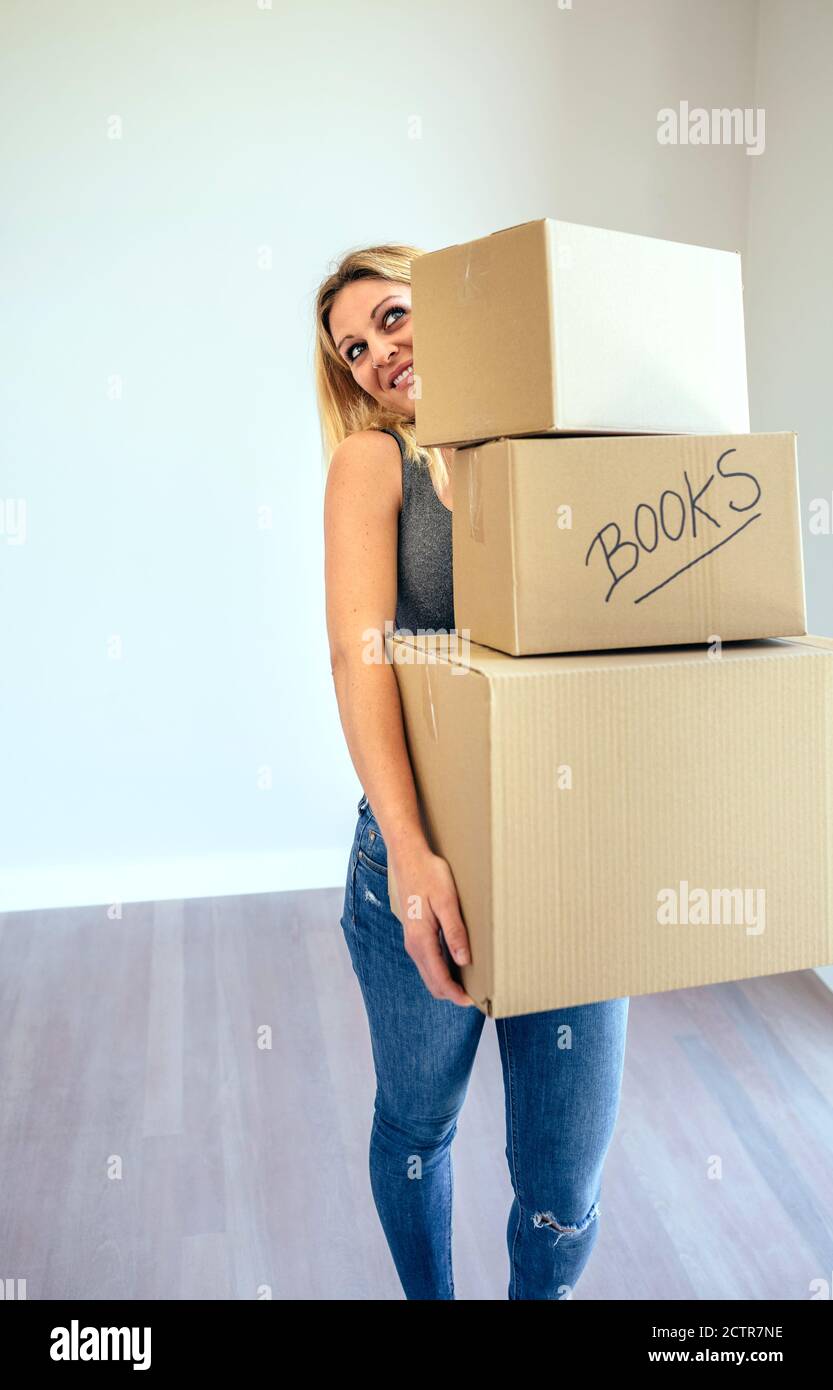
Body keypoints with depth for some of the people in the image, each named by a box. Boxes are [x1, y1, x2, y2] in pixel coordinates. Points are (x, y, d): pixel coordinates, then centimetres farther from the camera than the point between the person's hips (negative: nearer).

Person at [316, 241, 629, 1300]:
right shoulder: (374, 461, 0)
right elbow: (359, 654, -14)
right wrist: (412, 854, -26)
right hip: (429, 864, -1)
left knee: (565, 1188, 9)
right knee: (417, 1129, 19)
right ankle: (428, 1297, 49)